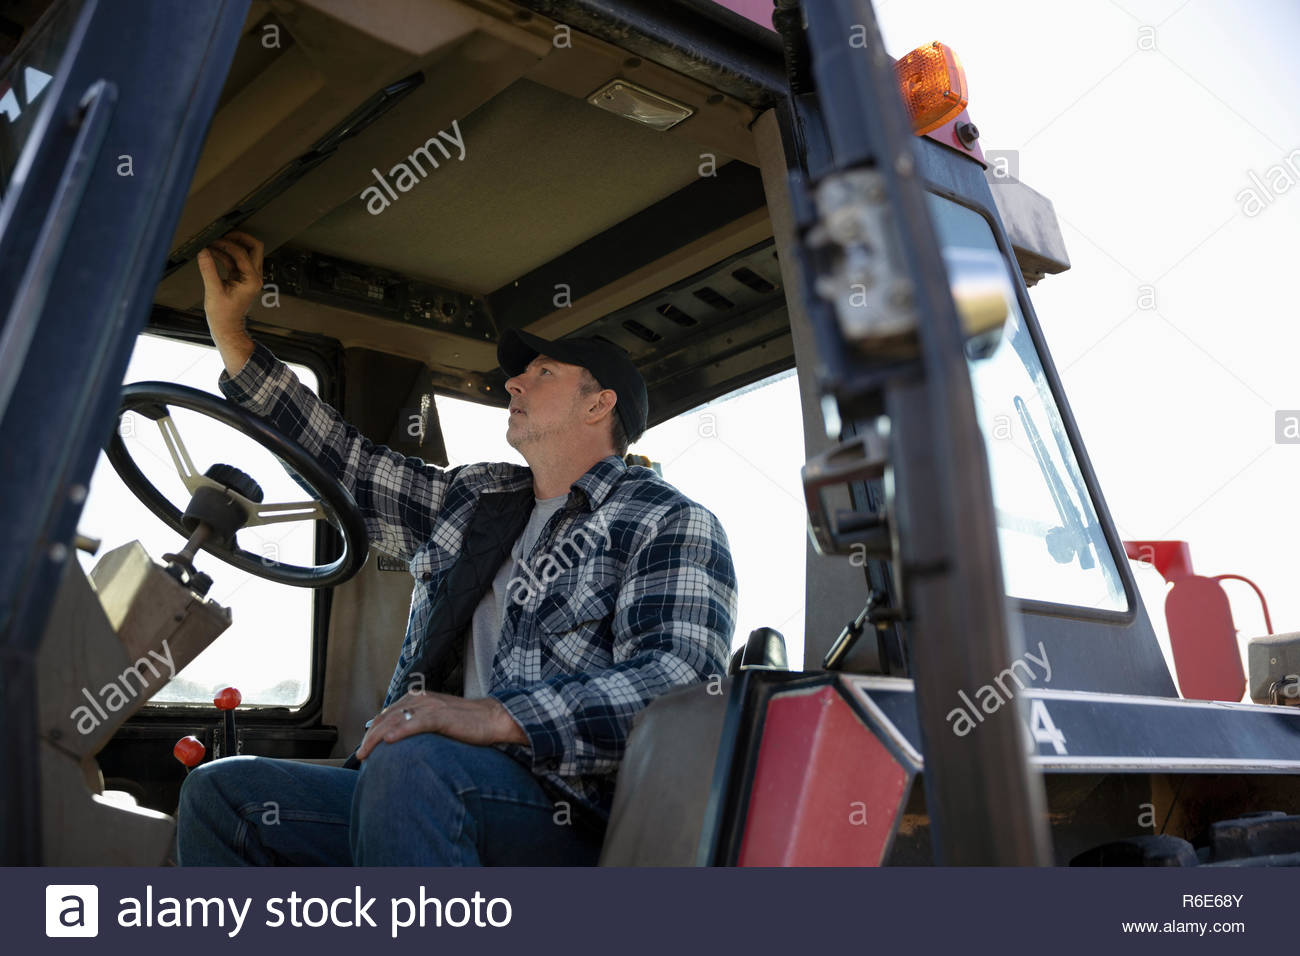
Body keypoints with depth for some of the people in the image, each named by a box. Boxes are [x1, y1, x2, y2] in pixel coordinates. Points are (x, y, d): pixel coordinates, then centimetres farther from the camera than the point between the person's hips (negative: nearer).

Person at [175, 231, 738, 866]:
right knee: (219, 793, -7)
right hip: (422, 790, 8)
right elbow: (335, 456, 27)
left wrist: (500, 717, -28)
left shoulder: (671, 523, 1)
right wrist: (228, 327, 24)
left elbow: (681, 681, -16)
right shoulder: (474, 498, 23)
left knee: (409, 767, -37)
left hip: (570, 816, -7)